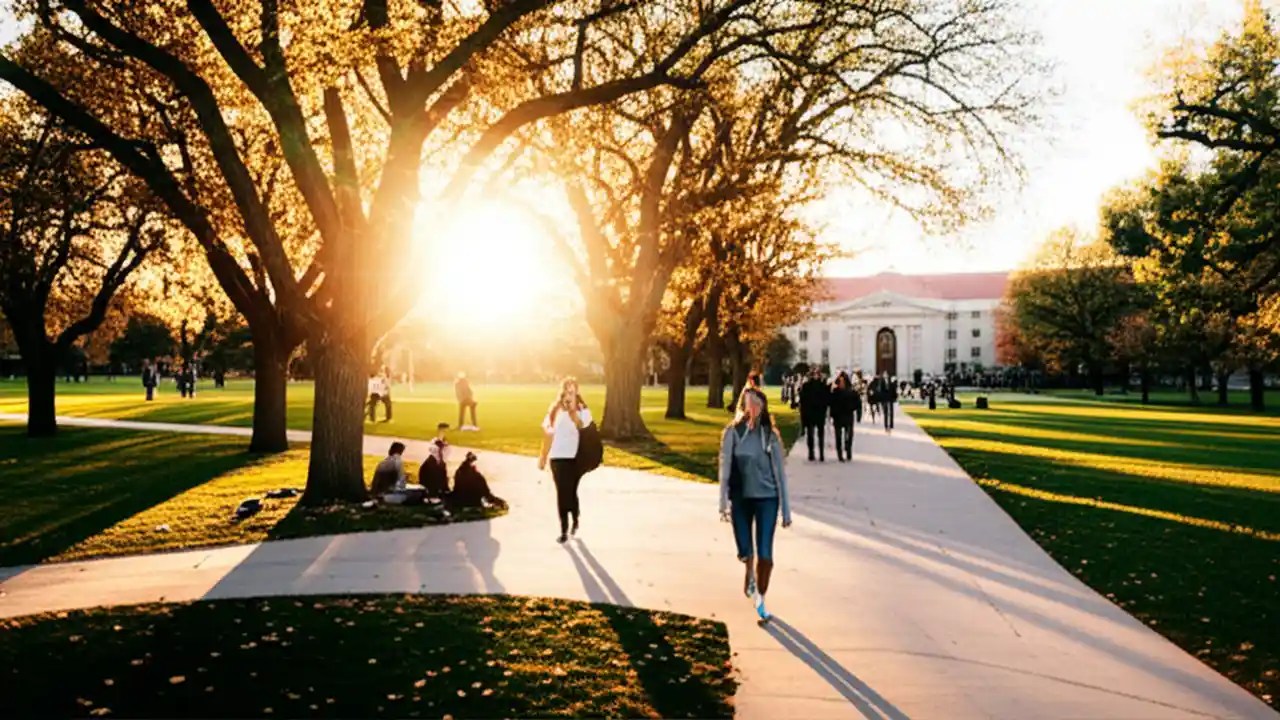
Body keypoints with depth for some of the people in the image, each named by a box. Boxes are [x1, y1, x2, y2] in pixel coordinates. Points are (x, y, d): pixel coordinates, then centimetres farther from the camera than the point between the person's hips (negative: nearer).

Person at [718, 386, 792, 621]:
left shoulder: (770, 435, -4)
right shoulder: (732, 433, -5)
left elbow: (780, 473, 0)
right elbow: (725, 469, -3)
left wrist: (786, 509, -1)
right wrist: (723, 503, -8)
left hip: (767, 498, 0)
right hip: (740, 499, 0)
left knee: (765, 554, -4)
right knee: (745, 552, 5)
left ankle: (760, 599, 17)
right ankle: (750, 573, 42)